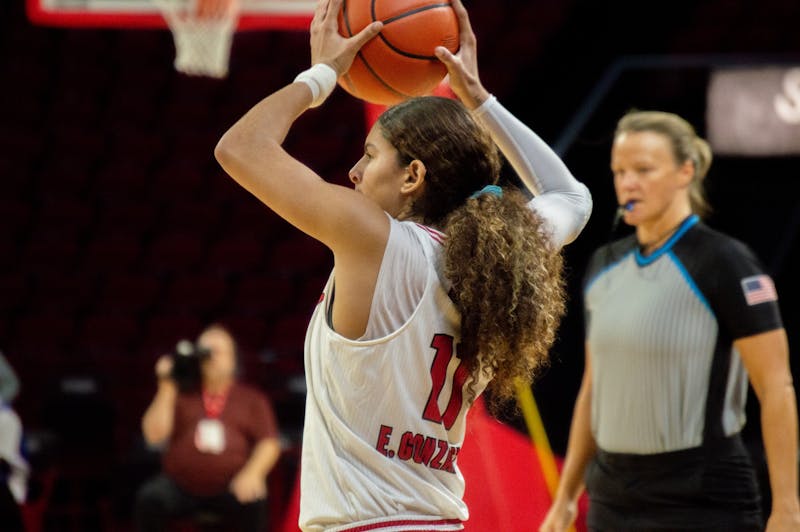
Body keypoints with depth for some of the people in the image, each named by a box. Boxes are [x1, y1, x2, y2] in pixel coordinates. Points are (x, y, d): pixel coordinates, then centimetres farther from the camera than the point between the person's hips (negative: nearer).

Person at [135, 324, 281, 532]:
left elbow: (270, 443, 2)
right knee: (148, 497, -29)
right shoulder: (181, 394, 13)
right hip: (180, 487, 1)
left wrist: (252, 473, -17)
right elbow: (154, 435, 2)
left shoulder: (252, 399, 12)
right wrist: (166, 388, -3)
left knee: (253, 504, -33)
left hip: (229, 488, -1)